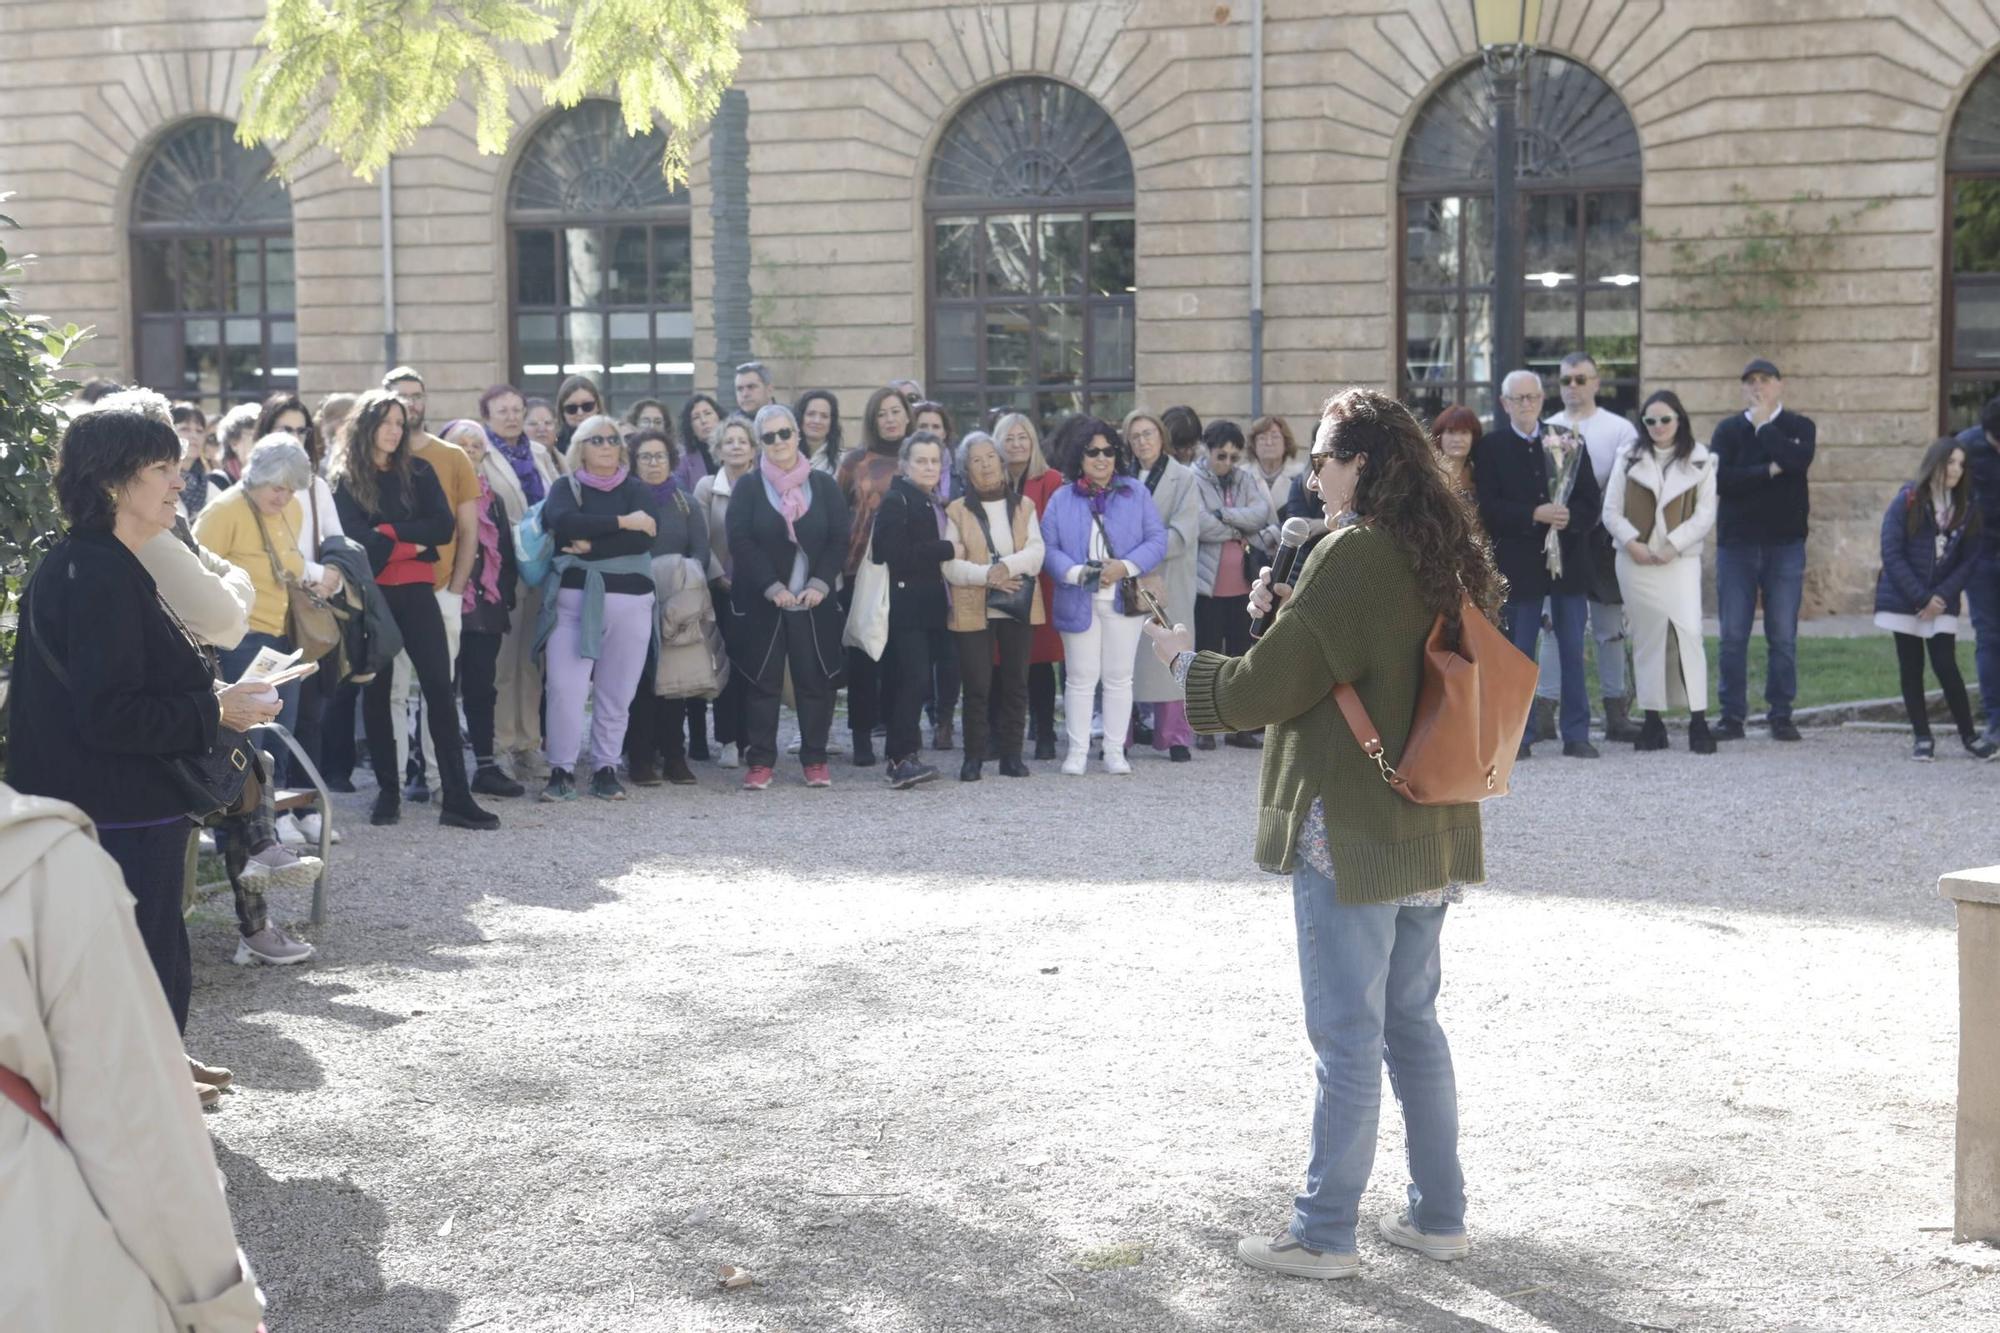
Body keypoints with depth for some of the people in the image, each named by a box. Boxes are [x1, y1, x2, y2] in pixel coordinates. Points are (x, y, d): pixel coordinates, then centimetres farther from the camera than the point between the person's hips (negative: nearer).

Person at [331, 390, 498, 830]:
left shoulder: (418, 472, 9)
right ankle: (387, 792, 15)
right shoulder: (345, 478, 2)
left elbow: (444, 527, -2)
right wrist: (412, 544, -8)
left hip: (416, 591, 1)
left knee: (440, 688, -6)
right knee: (376, 691, 6)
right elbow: (355, 538, -10)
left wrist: (390, 532, -10)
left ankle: (456, 798, -7)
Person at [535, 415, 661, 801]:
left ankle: (605, 769, 12)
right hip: (574, 600, -1)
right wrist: (622, 522, -15)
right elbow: (563, 522, -14)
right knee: (565, 688, -10)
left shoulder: (638, 490, 10)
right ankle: (562, 770, -2)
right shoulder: (566, 489, 8)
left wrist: (592, 545, -12)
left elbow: (647, 535, -8)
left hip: (629, 601, 1)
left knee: (617, 693, 1)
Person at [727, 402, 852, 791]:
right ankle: (759, 762, 5)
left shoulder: (824, 485, 7)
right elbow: (740, 541, -6)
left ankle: (815, 759, 11)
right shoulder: (748, 486, 2)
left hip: (814, 601, 1)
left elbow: (840, 540, 2)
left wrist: (820, 584, -12)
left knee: (815, 679, 2)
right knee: (762, 681, 0)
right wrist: (773, 587, -16)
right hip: (760, 601, -1)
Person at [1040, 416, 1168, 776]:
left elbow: (1157, 540, -2)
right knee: (1081, 678, 3)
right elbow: (1048, 548, -2)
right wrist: (1076, 572, -19)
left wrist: (1126, 567, -16)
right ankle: (1077, 751, 9)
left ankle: (1115, 751, 13)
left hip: (1124, 599, 0)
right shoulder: (1061, 500, 5)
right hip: (1079, 601, 0)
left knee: (1119, 677, 6)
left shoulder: (1135, 494, 4)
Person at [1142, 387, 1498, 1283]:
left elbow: (1262, 689, -15)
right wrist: (1292, 614, 11)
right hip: (1428, 831, 8)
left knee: (1346, 1038, 0)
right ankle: (1438, 1216, 23)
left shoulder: (1350, 553, -17)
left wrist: (1184, 657, 3)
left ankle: (1324, 1234, 9)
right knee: (1413, 1025, 17)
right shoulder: (1443, 556, 8)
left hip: (1350, 832, -8)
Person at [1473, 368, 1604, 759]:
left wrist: (1568, 517, -15)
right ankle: (1518, 737, 9)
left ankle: (1576, 735, 9)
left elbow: (1591, 502, 5)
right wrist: (1535, 515, -18)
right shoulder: (1491, 447, 2)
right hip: (1519, 563, -2)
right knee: (1519, 652, 3)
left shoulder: (1567, 442, 8)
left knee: (1573, 651, 4)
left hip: (1568, 561, 2)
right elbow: (1489, 507, -7)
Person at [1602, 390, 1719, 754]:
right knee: (1647, 637, 4)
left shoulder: (1700, 461, 6)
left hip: (1680, 559, -2)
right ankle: (1653, 721, 10)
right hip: (1636, 560, 2)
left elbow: (1705, 514, 0)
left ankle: (1699, 720, -11)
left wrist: (1673, 544, -12)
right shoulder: (1629, 458, 9)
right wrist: (1631, 542, -9)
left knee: (1688, 632, -13)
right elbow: (1611, 510, 6)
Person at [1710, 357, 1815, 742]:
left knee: (1783, 636, 1)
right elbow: (1719, 478, -8)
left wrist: (1763, 424, -6)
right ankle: (1732, 715, 6)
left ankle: (1781, 714, 9)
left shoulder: (1800, 427, 6)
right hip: (1736, 542, 1)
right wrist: (1769, 471, -12)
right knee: (1733, 635, 0)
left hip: (1785, 544, -1)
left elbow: (1797, 460, -16)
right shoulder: (1728, 429, 7)